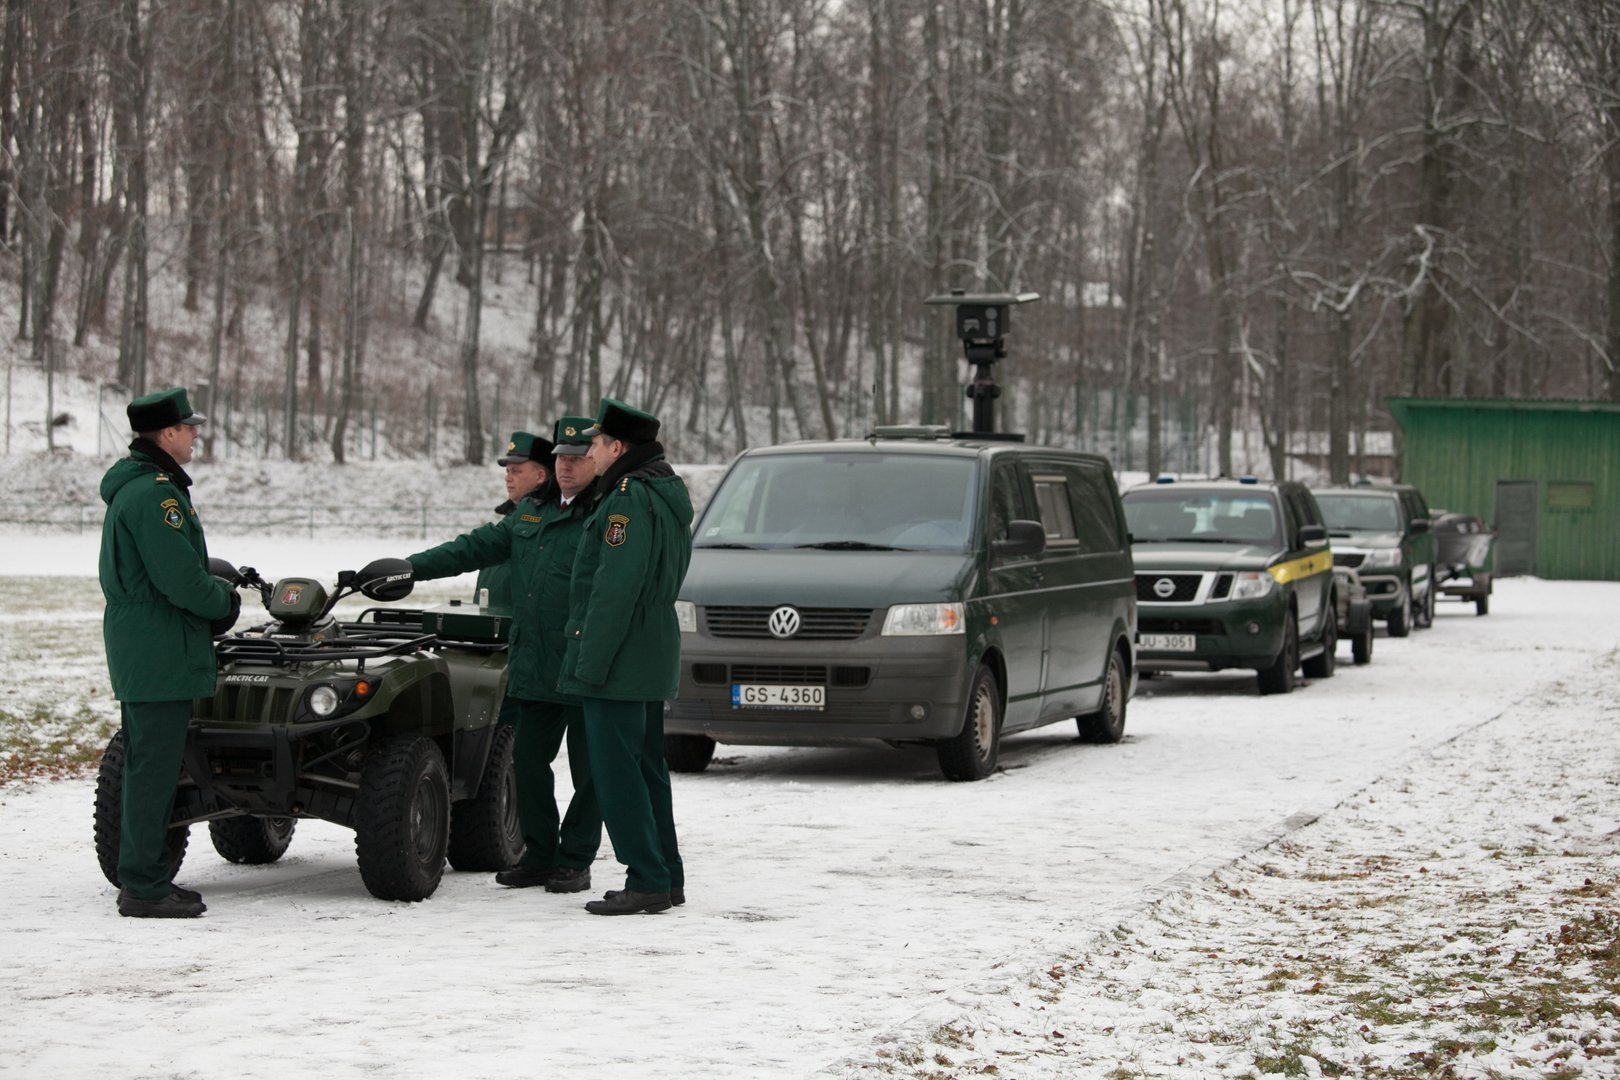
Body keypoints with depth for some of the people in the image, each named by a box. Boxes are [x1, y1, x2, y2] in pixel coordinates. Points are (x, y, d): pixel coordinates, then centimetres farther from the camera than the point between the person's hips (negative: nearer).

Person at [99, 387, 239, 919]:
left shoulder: (132, 486, 16)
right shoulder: (155, 493, -18)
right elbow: (178, 577, -23)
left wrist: (216, 591, 8)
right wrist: (224, 602, -5)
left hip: (139, 649, 11)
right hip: (160, 652, -11)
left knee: (147, 766, 16)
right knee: (153, 769, -7)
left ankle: (143, 875, 23)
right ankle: (144, 887, -4)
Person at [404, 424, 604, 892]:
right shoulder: (531, 511, 15)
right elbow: (475, 548, 19)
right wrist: (411, 567, 13)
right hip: (533, 668, 7)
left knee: (588, 770, 2)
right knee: (529, 762, 10)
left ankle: (575, 861, 10)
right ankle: (540, 855, 21)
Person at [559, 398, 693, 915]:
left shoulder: (629, 499, -17)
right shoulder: (669, 495, 15)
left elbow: (615, 588, -22)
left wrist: (590, 662, -19)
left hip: (619, 659, -10)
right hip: (654, 658, 10)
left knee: (617, 772, -7)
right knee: (646, 769, 15)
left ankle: (647, 882, -7)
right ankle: (667, 877, 19)